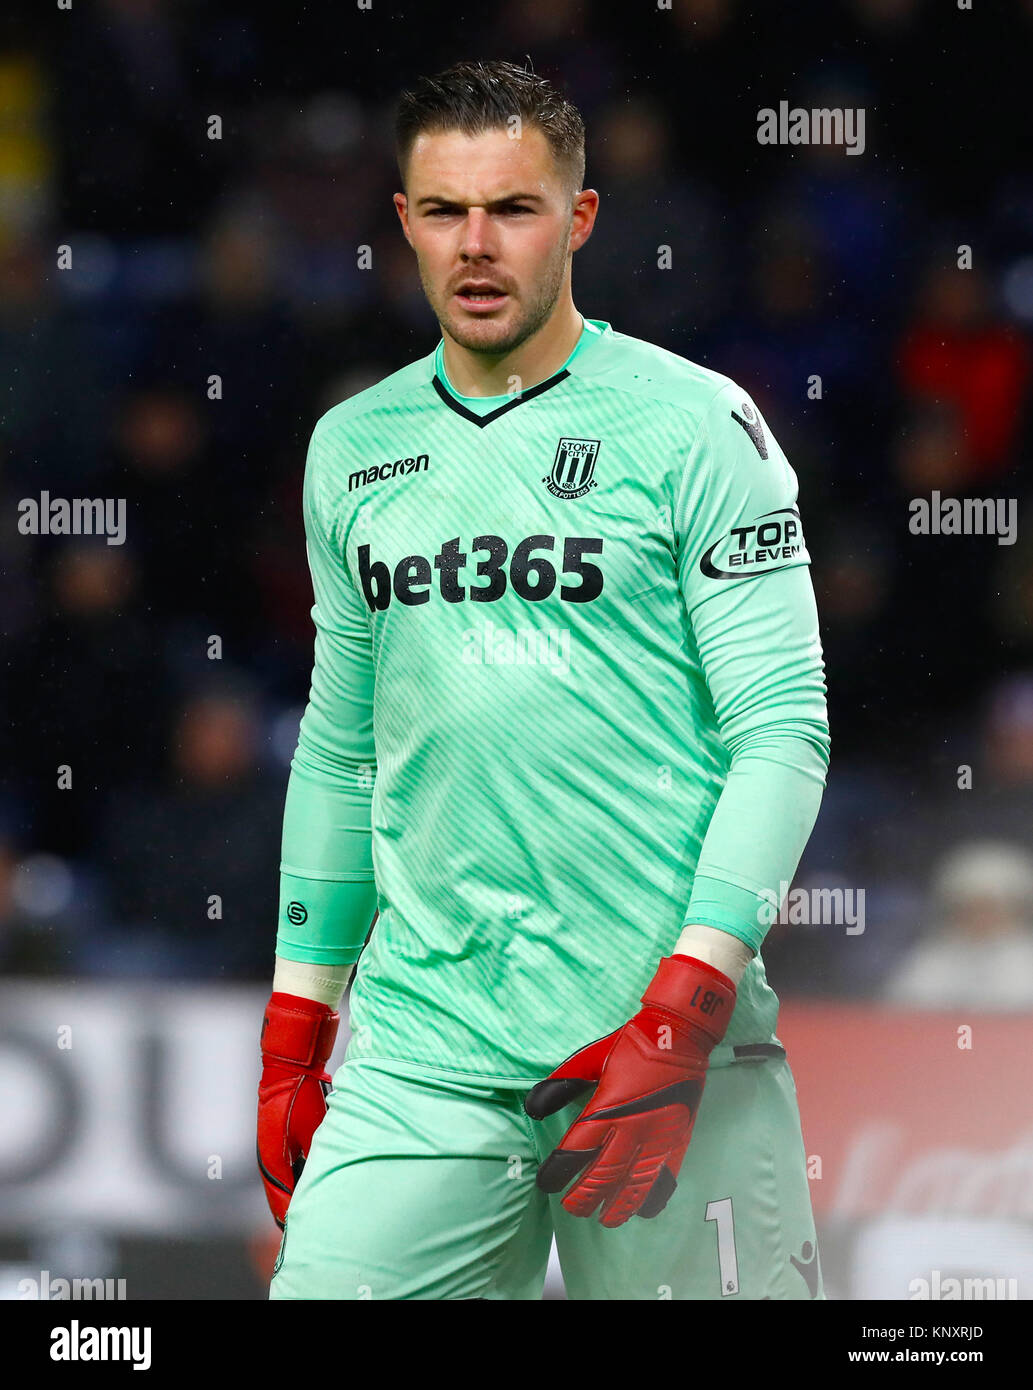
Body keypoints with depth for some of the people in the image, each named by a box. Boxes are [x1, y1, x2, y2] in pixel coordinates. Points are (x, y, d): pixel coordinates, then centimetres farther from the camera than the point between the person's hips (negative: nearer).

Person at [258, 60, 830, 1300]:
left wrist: (684, 1010, -15)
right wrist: (295, 1026, 18)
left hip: (670, 1024, -3)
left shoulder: (693, 424, -1)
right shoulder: (352, 450, 14)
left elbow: (783, 731, -6)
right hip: (418, 1042, 4)